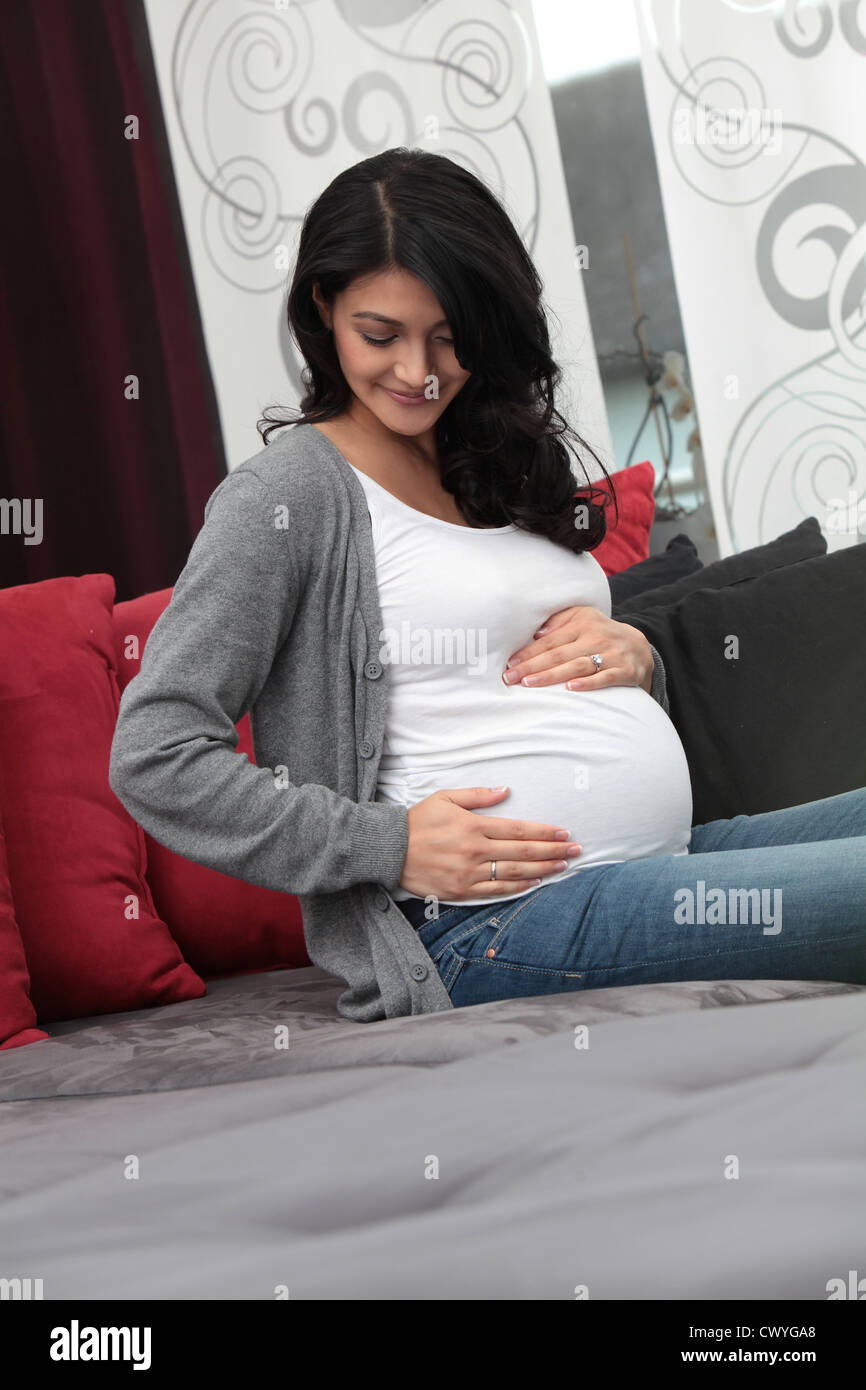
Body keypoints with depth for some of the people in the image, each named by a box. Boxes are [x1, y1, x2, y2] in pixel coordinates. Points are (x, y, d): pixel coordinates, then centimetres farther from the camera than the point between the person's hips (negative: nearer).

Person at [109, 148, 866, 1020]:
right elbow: (154, 757, -10)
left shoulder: (508, 463, 18)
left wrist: (632, 654, 2)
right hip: (503, 919, -8)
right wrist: (393, 844, -15)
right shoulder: (288, 491, -4)